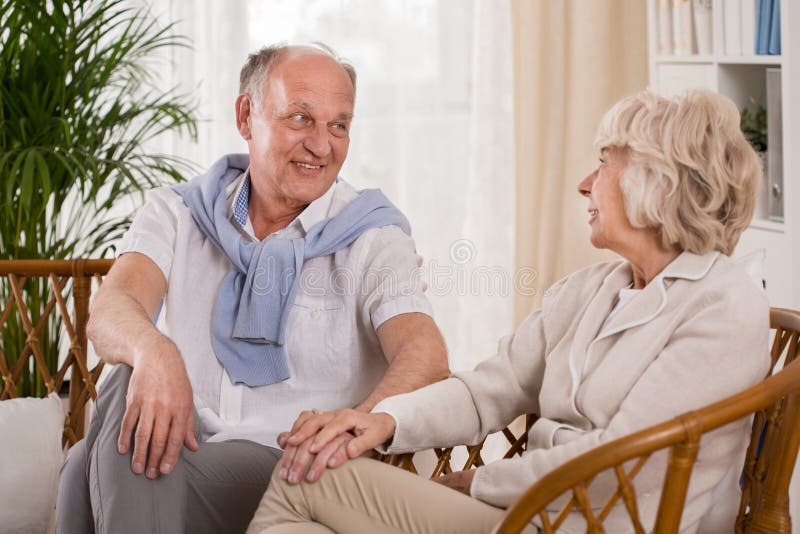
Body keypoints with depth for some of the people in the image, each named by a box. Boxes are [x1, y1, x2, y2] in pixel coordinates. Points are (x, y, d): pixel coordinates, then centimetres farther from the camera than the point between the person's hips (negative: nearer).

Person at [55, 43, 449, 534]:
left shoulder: (371, 238, 6)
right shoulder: (177, 213, 13)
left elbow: (426, 357, -13)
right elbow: (112, 311, -7)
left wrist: (364, 421, -37)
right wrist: (153, 351, -34)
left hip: (291, 473, -4)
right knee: (131, 387, -32)